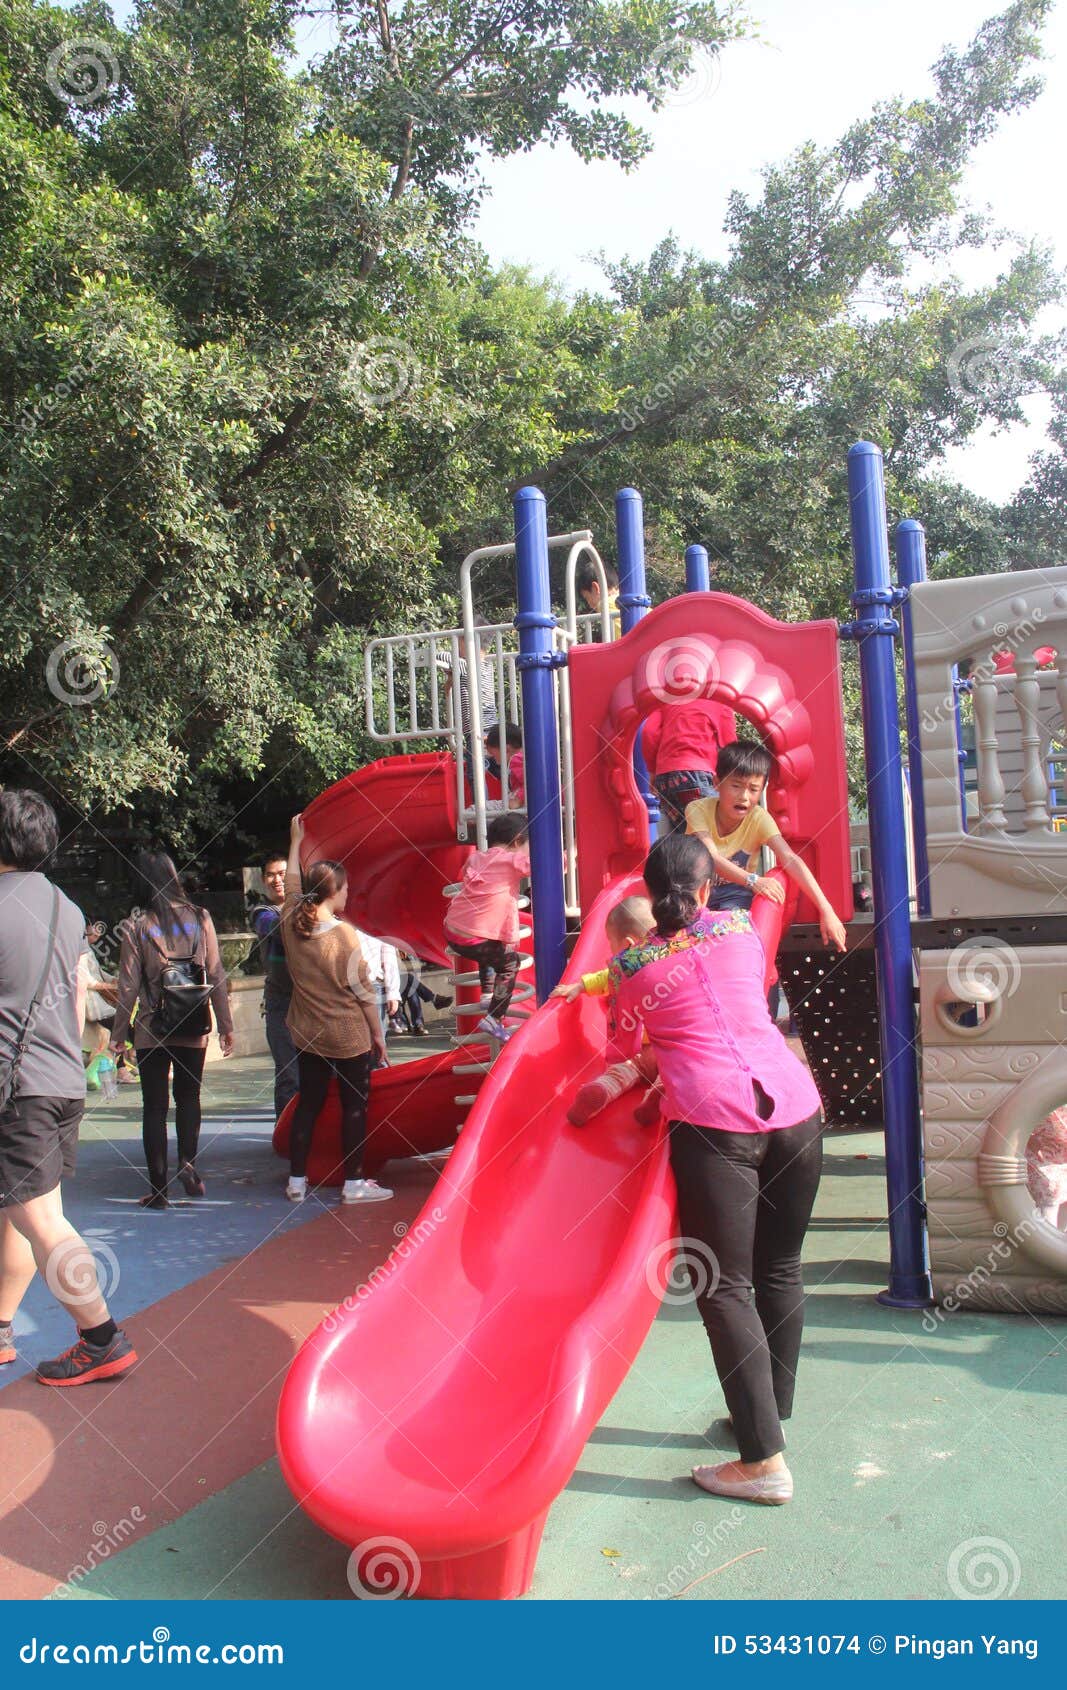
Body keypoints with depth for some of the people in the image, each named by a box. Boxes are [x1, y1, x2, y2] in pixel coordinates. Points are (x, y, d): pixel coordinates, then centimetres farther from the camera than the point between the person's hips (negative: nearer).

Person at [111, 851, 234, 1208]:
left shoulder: (136, 926, -8)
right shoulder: (200, 918, -3)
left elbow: (129, 986, -6)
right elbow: (216, 975, -1)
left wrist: (118, 1033, 4)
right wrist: (225, 1024, 6)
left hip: (151, 1030, -2)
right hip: (194, 1028, 2)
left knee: (155, 1106, 7)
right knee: (188, 1097, 18)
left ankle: (158, 1188, 8)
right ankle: (187, 1161, -3)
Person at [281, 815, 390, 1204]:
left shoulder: (291, 925, -4)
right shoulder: (344, 934, -19)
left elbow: (292, 885, 16)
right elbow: (362, 989, -13)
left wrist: (296, 842, 29)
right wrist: (378, 1033, -2)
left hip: (307, 1036, 6)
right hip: (349, 1037, -6)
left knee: (308, 1103, 14)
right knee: (355, 1105, 6)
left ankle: (296, 1181, 20)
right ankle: (354, 1183, 11)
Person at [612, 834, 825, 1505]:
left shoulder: (633, 964, 7)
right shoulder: (741, 928, 13)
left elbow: (626, 1049, 22)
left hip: (715, 1125, -4)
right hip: (794, 1104, 4)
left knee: (724, 1287, 2)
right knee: (781, 1272, 18)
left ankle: (766, 1461, 1)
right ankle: (774, 1414, 33)